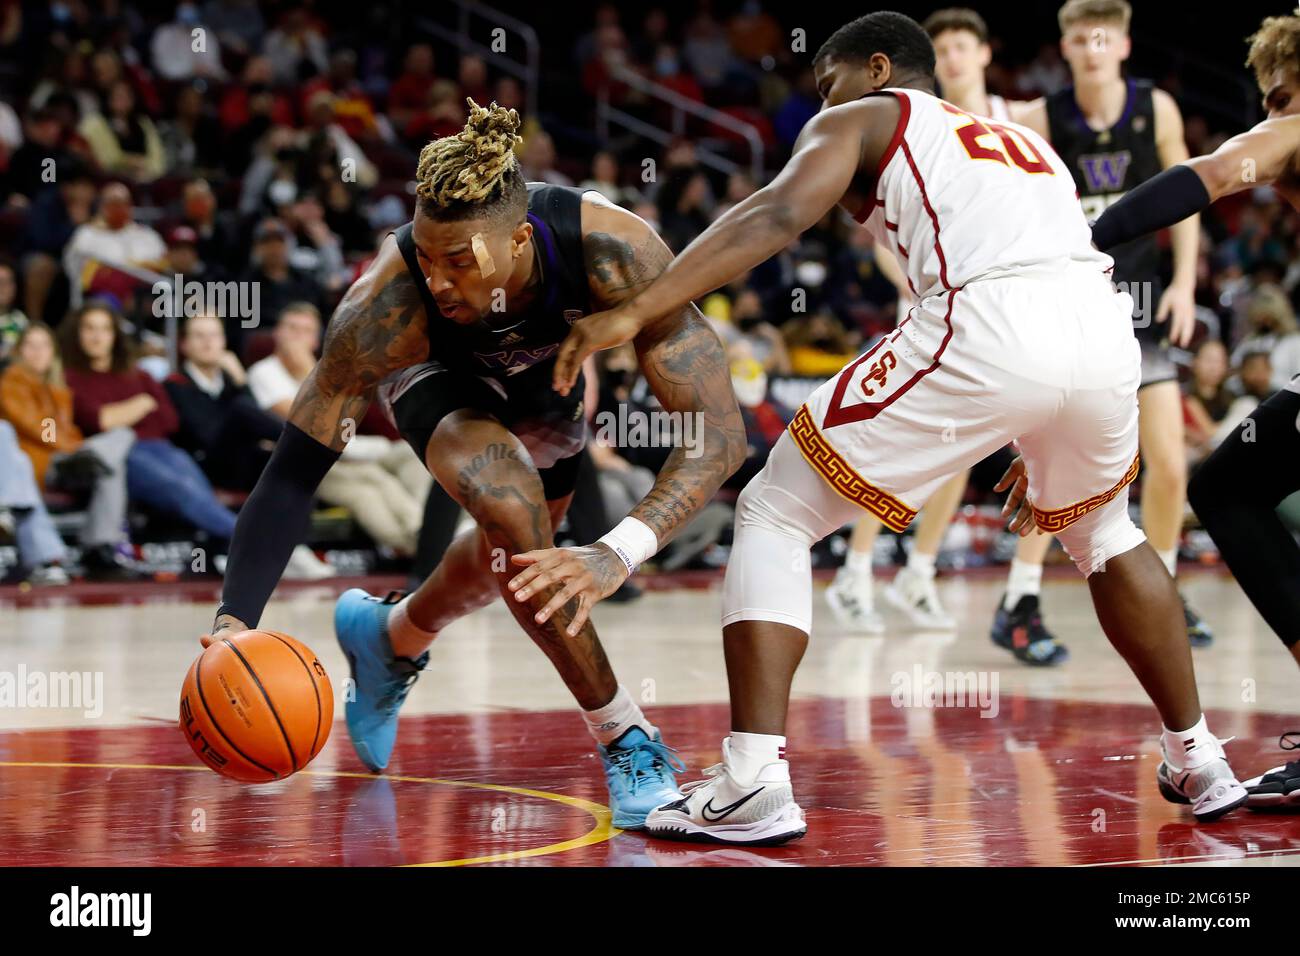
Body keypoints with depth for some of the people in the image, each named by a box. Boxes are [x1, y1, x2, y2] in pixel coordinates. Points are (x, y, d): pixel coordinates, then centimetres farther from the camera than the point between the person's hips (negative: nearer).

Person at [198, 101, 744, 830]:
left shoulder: (612, 251, -44)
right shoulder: (386, 307, -42)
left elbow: (719, 431, -45)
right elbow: (296, 470, -37)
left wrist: (617, 556, -58)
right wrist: (235, 620, -48)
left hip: (554, 361, 2)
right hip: (439, 372, -2)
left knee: (514, 552, 21)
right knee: (510, 509, -30)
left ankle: (392, 638, 53)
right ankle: (626, 741, -13)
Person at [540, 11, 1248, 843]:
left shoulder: (863, 119, 20)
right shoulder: (1023, 138, 37)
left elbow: (778, 215, 0)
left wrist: (634, 314, -6)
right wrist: (1040, 452, 45)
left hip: (984, 325, -6)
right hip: (1106, 329, 6)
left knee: (773, 517, 9)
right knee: (1103, 532, 36)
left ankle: (753, 789, -3)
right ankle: (1199, 765, 36)